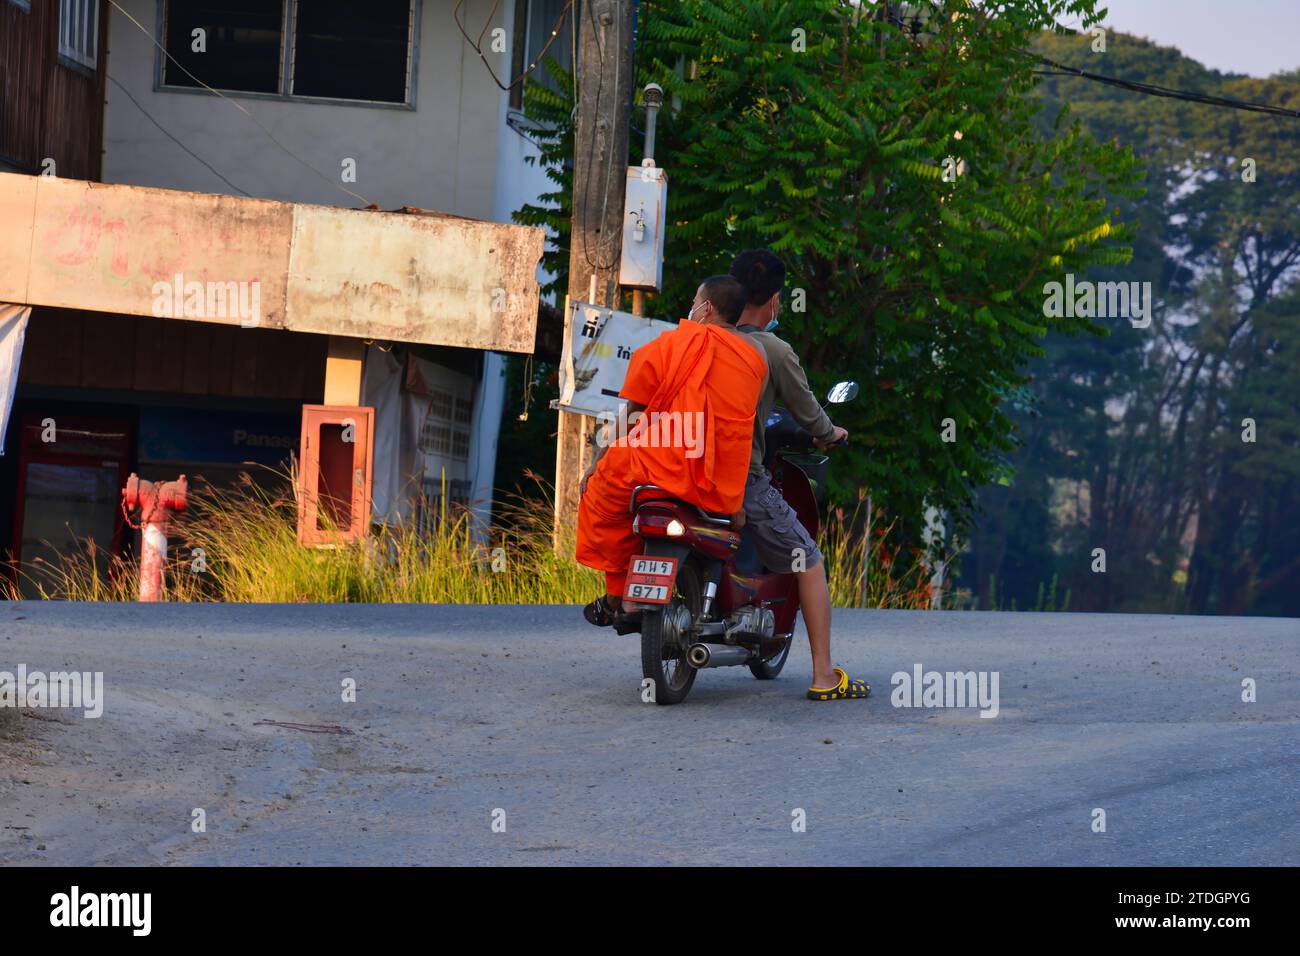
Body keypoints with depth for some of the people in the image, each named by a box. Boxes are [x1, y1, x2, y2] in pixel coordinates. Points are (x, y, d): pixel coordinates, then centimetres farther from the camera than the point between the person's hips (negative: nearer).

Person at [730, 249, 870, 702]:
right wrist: (831, 434, 28)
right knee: (809, 563, 7)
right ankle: (824, 676, 1)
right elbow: (807, 412, 6)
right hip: (744, 477, -5)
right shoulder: (775, 351, -5)